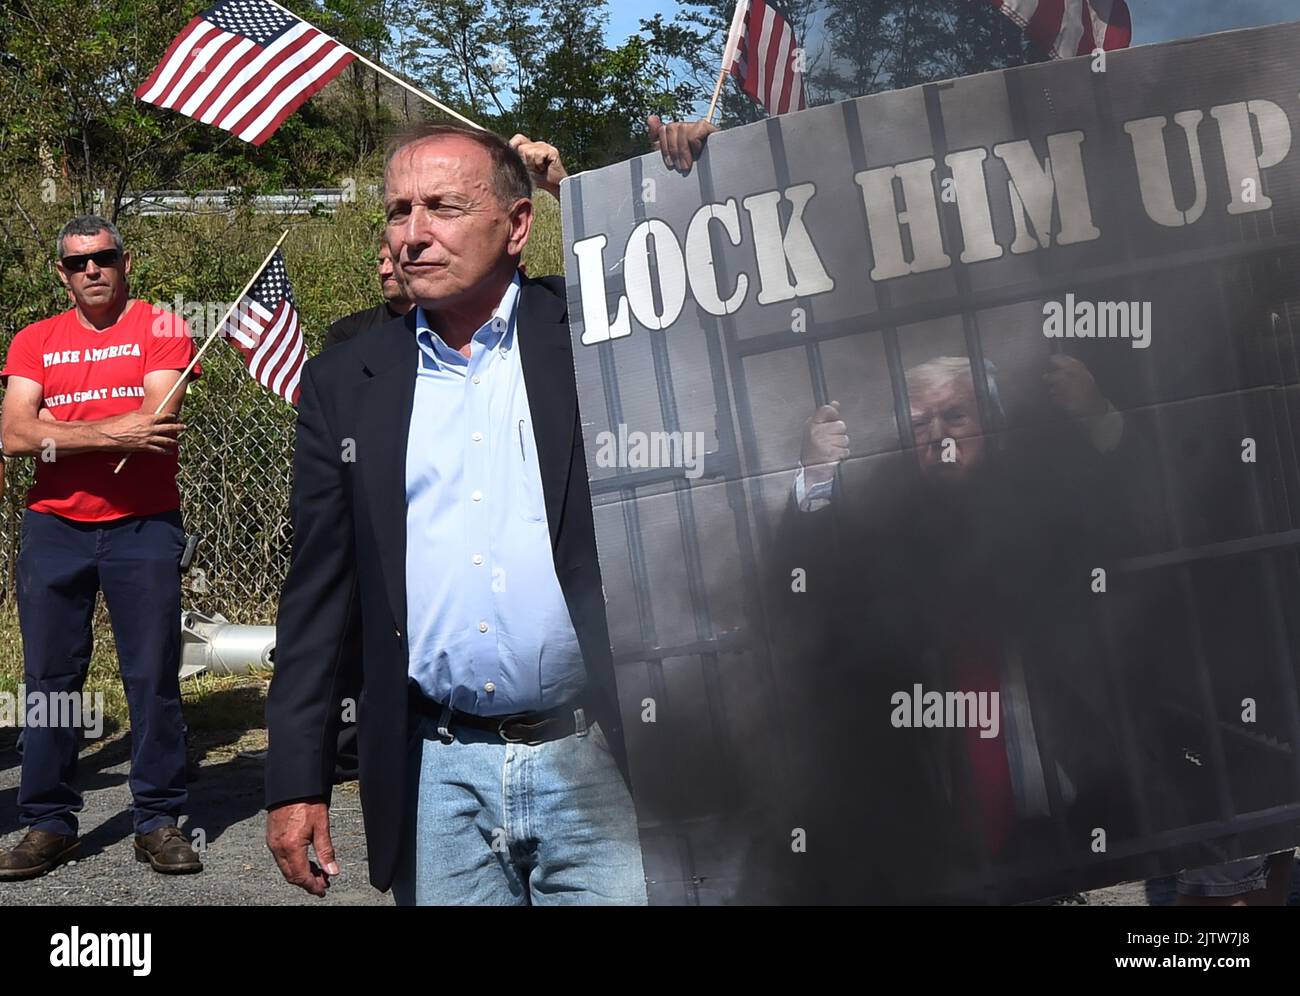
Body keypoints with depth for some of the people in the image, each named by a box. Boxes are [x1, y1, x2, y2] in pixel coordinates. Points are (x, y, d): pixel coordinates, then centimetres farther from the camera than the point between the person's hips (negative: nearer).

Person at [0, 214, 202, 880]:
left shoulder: (160, 328, 2)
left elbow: (157, 423, -13)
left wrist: (56, 432, -9)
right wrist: (113, 433, -13)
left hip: (143, 527, -2)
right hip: (53, 530, 3)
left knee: (153, 676, 1)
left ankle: (159, 821, 9)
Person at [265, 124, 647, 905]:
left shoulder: (589, 335, 1)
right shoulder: (345, 383, 7)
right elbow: (318, 592, 7)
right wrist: (296, 780, 4)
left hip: (593, 756, -2)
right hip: (436, 774, 2)